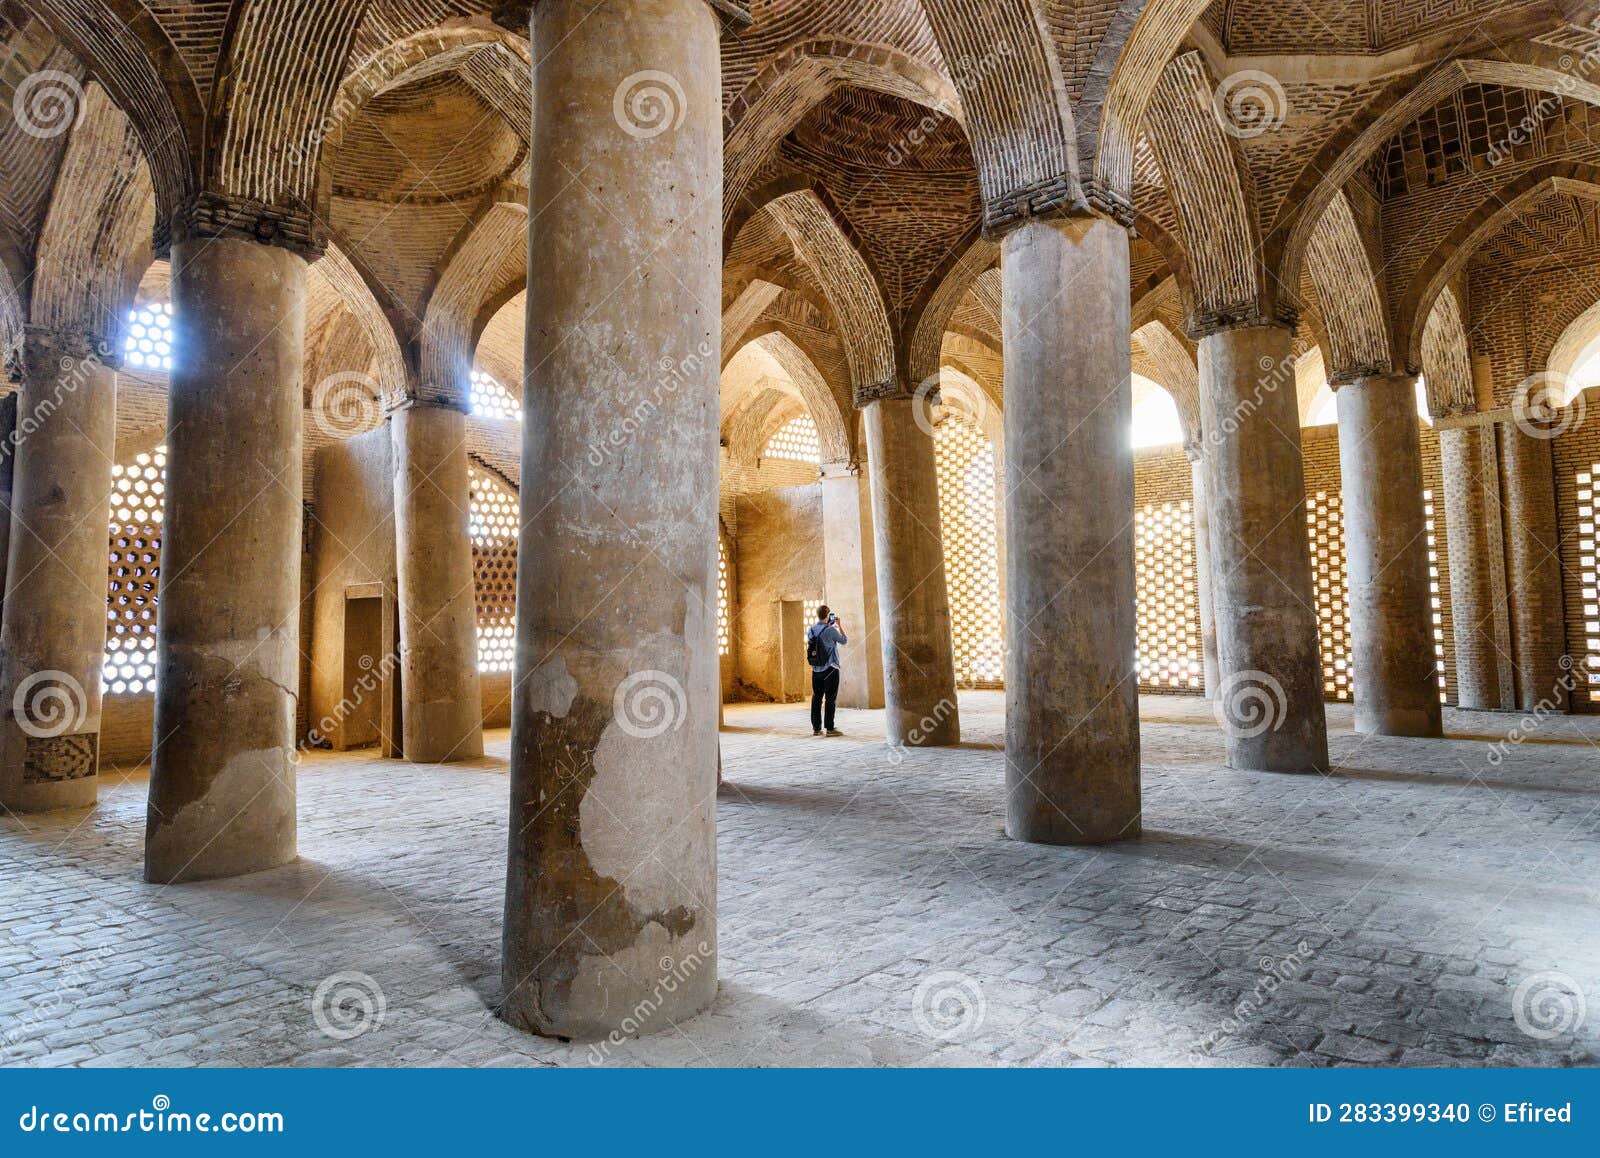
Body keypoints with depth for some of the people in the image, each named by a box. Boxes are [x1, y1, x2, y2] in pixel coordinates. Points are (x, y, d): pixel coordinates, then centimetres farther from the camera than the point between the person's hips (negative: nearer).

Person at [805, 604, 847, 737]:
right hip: (830, 669, -5)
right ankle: (829, 728, 0)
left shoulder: (810, 630, 3)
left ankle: (816, 728, 11)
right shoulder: (830, 630, -14)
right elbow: (844, 641, 0)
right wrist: (839, 625, 9)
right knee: (830, 699, -1)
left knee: (816, 698, 9)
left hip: (816, 670, 5)